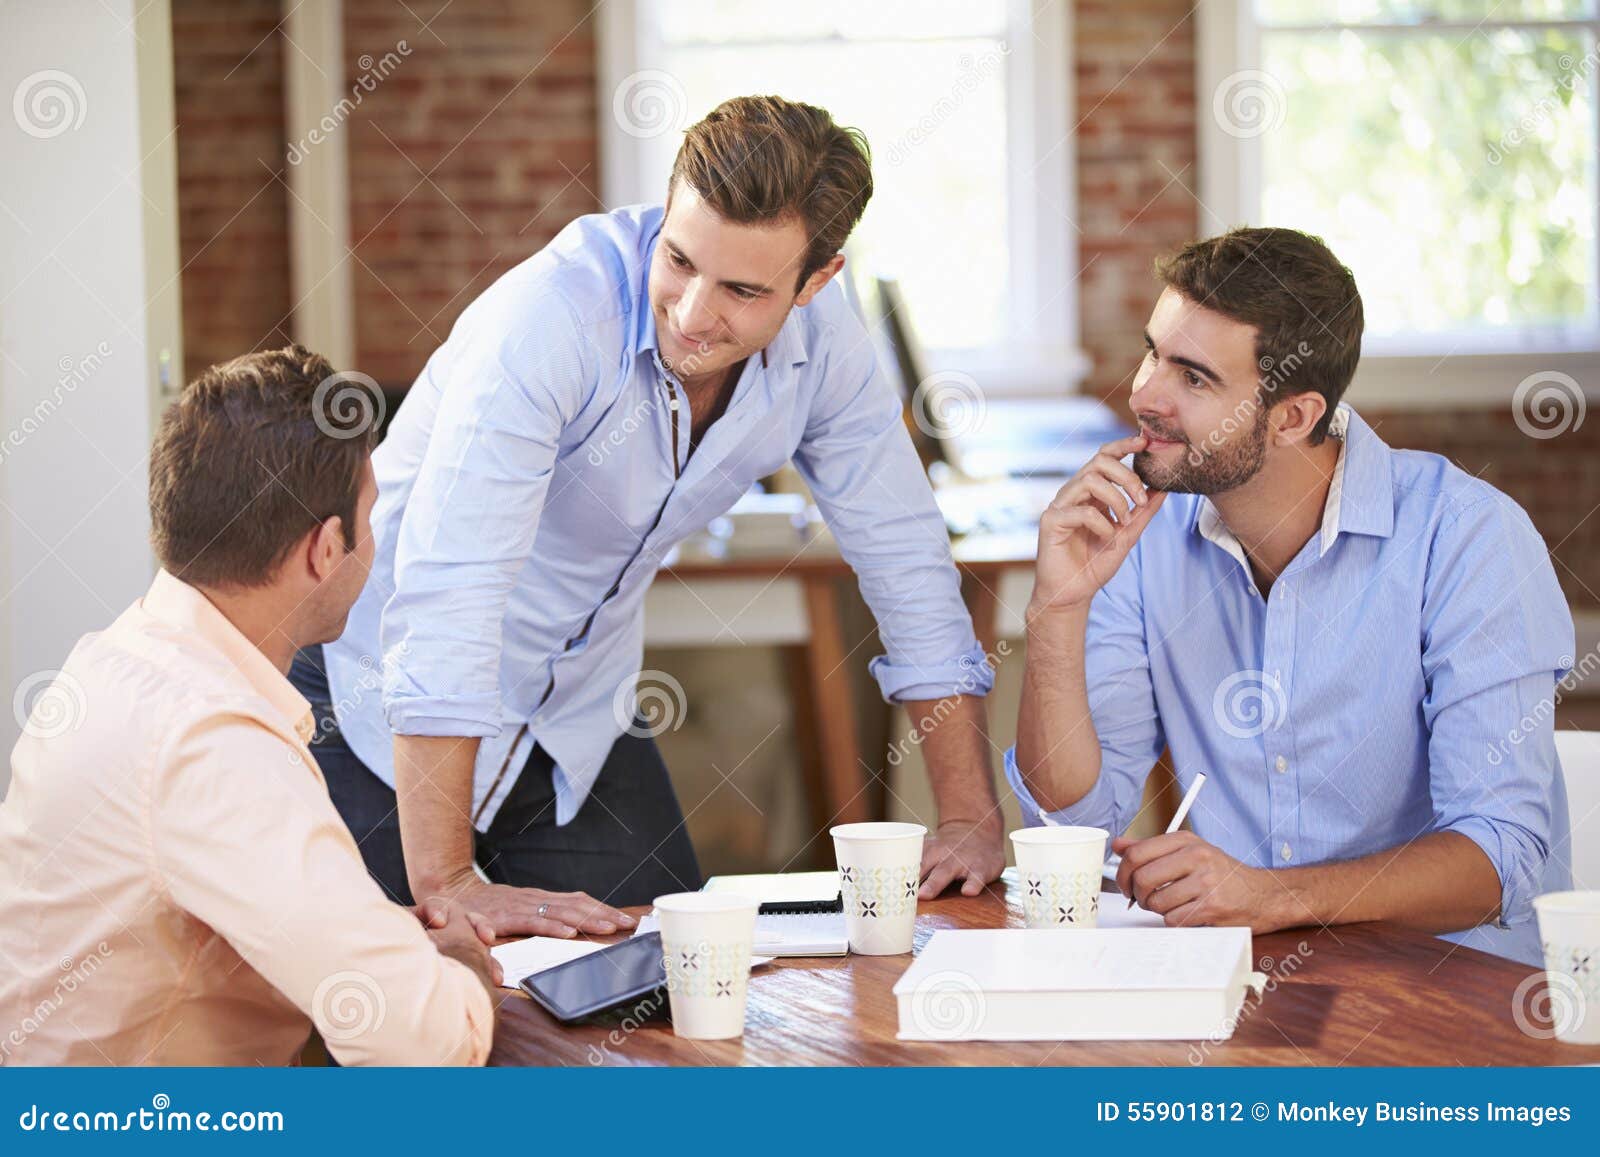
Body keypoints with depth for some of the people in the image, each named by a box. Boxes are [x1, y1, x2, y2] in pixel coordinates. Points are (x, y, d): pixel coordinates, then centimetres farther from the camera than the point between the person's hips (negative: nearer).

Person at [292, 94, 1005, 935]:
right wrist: (445, 882, -38)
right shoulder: (554, 313, -31)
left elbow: (906, 558, -2)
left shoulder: (819, 341, -12)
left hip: (579, 714, 5)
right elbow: (446, 589, -36)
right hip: (389, 707, -5)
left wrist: (973, 819, -7)